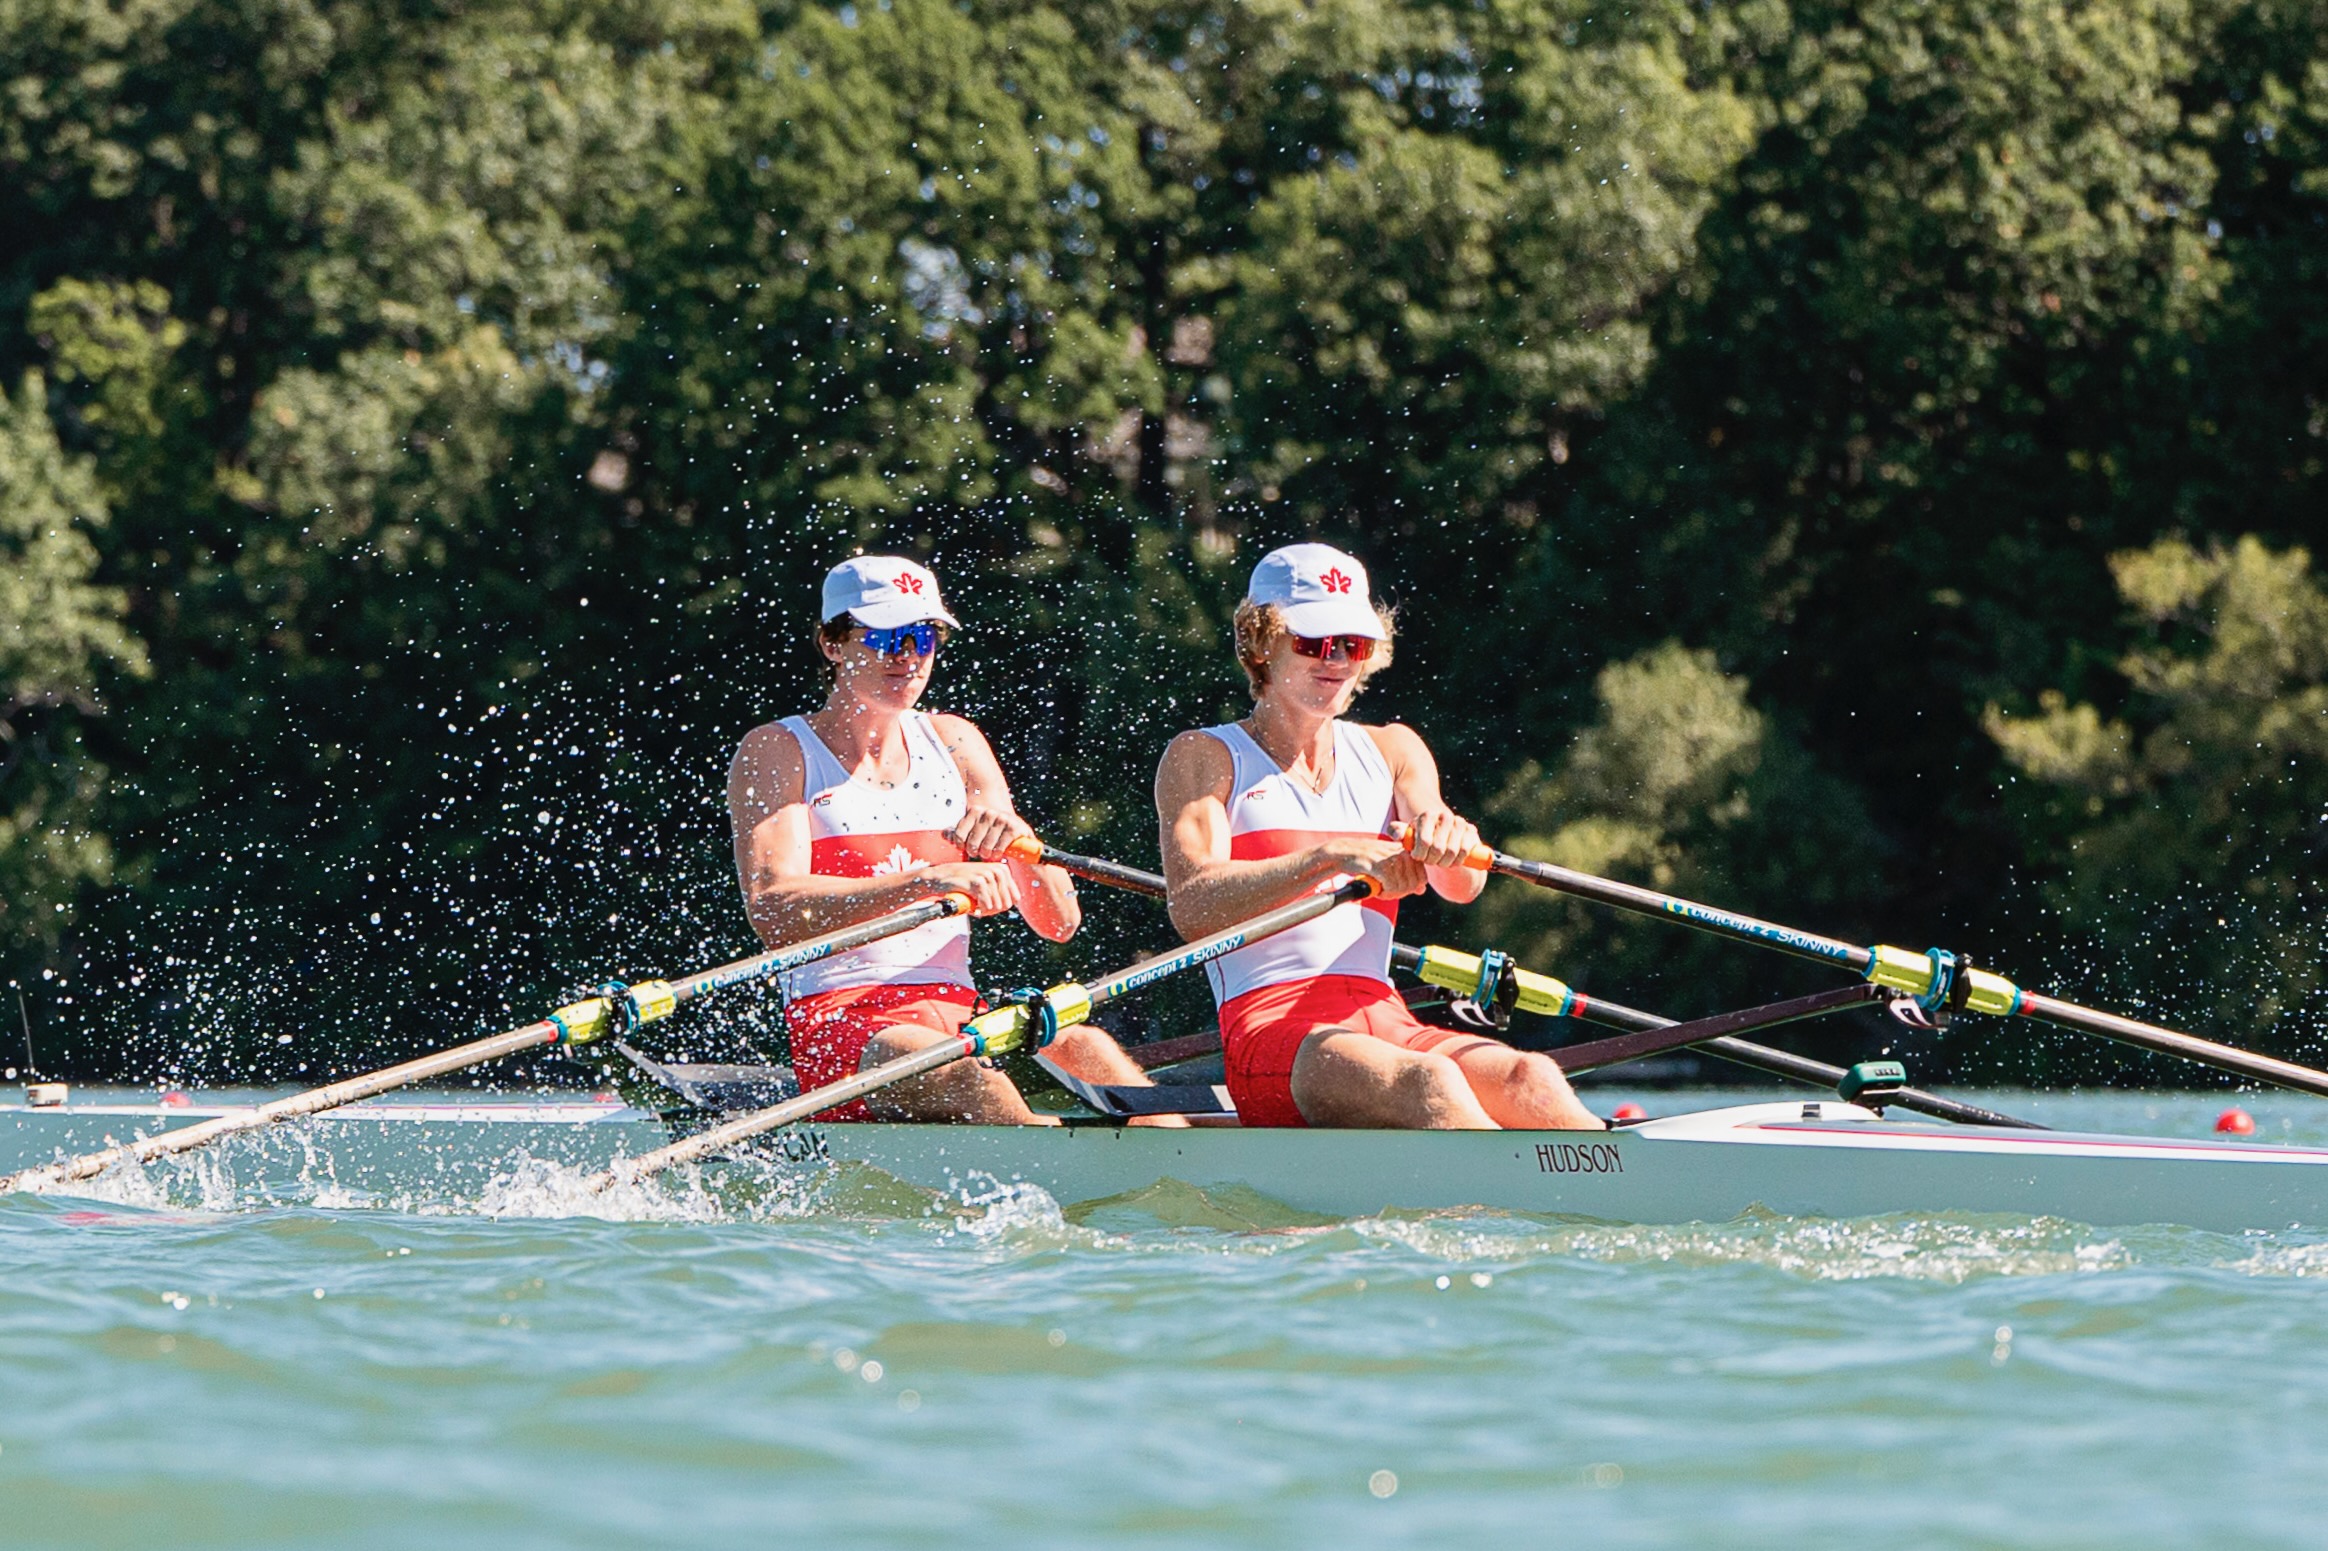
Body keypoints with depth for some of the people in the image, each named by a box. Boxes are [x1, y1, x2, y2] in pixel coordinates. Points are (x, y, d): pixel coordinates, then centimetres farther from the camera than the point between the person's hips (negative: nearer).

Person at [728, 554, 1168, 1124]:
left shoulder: (954, 744, 18)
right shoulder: (776, 752, 4)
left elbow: (1060, 924, 14)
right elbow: (773, 914, -15)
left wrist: (1015, 839, -9)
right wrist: (928, 882, -27)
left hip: (961, 1014, 4)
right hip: (836, 1025, -4)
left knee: (1083, 1045, -30)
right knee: (961, 1077, -39)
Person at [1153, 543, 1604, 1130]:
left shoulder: (1392, 751, 23)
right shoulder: (1202, 758, 9)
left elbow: (1462, 888, 5)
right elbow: (1192, 907, -9)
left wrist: (1449, 841, -20)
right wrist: (1332, 857, -22)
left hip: (1391, 1028, 5)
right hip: (1271, 1033, -5)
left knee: (1531, 1079, -30)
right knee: (1430, 1084, -38)